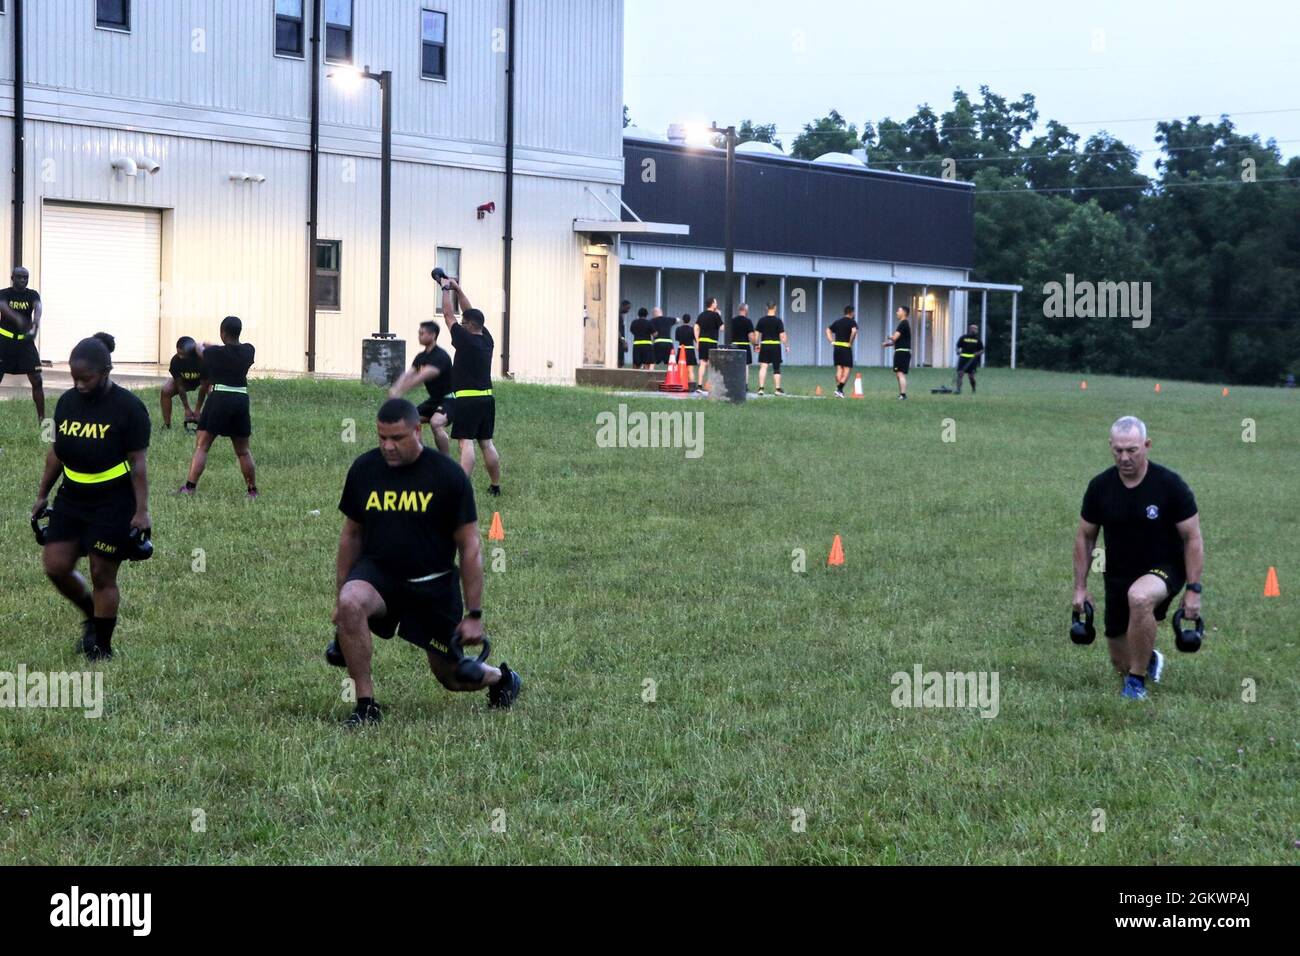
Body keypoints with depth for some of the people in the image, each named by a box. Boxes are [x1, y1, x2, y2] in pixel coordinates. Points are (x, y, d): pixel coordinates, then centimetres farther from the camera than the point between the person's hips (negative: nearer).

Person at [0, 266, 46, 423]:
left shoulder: (32, 295, 0)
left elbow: (38, 307, -22)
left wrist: (36, 324, -46)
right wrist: (17, 318, -50)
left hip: (26, 342, 1)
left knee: (37, 381, -3)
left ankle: (41, 418, 6)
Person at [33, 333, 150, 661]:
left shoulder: (128, 407, -13)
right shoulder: (67, 401, 4)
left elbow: (137, 462, -13)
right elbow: (56, 453, 14)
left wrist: (141, 511, -17)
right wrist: (42, 495, 16)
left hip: (113, 503, -6)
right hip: (72, 498, 6)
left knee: (102, 576, -1)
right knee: (55, 566, 0)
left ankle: (102, 647, 13)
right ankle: (92, 616, 26)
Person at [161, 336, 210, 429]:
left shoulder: (202, 360, -39)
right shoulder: (175, 361, -31)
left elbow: (204, 387, -31)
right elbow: (180, 386, -21)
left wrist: (197, 410, -30)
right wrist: (187, 409, -22)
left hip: (201, 380, -2)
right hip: (184, 380, 3)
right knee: (166, 390, -19)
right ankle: (166, 424, -8)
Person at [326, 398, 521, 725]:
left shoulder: (448, 475, -12)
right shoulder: (364, 469, -3)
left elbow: (469, 547, -8)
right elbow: (352, 534, 9)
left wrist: (474, 615, -10)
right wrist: (339, 599, 10)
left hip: (433, 584, -2)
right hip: (378, 572, 2)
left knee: (453, 677, 6)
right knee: (351, 604, -33)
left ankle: (502, 678, 43)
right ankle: (366, 706, -21)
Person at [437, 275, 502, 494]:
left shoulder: (465, 340, -10)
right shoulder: (487, 340, 9)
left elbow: (449, 316, -2)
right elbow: (471, 313, 19)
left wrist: (446, 289, 8)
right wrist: (457, 289, 23)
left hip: (467, 400, -7)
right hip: (487, 398, 8)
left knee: (466, 443, -14)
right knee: (486, 443, 14)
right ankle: (495, 486, 19)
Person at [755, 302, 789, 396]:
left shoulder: (762, 320, 2)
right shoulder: (778, 321, -6)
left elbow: (757, 334, 4)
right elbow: (782, 335, -8)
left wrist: (757, 345, 16)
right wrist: (787, 347, 1)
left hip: (764, 345, 2)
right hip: (775, 345, -2)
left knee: (763, 367, 1)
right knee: (776, 368, 7)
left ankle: (761, 388, -7)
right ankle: (777, 389, 11)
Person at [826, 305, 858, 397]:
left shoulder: (837, 321, 16)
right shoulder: (852, 322, -5)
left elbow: (828, 331, 18)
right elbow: (854, 331, -23)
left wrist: (832, 342, 12)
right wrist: (850, 343, -14)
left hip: (836, 346, 6)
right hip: (846, 348, -6)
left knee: (839, 369, 10)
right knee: (847, 369, -3)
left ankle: (838, 389, 8)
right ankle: (839, 390, -14)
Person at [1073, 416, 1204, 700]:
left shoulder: (1170, 485, -16)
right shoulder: (1100, 487, -7)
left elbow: (1192, 538, -11)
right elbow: (1085, 536, 6)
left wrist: (1193, 589, -15)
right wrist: (1080, 587, 4)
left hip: (1164, 570, -4)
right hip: (1118, 575, 4)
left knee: (1139, 597, -40)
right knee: (1121, 662, 8)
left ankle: (1137, 682, -21)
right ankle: (1149, 659, 48)